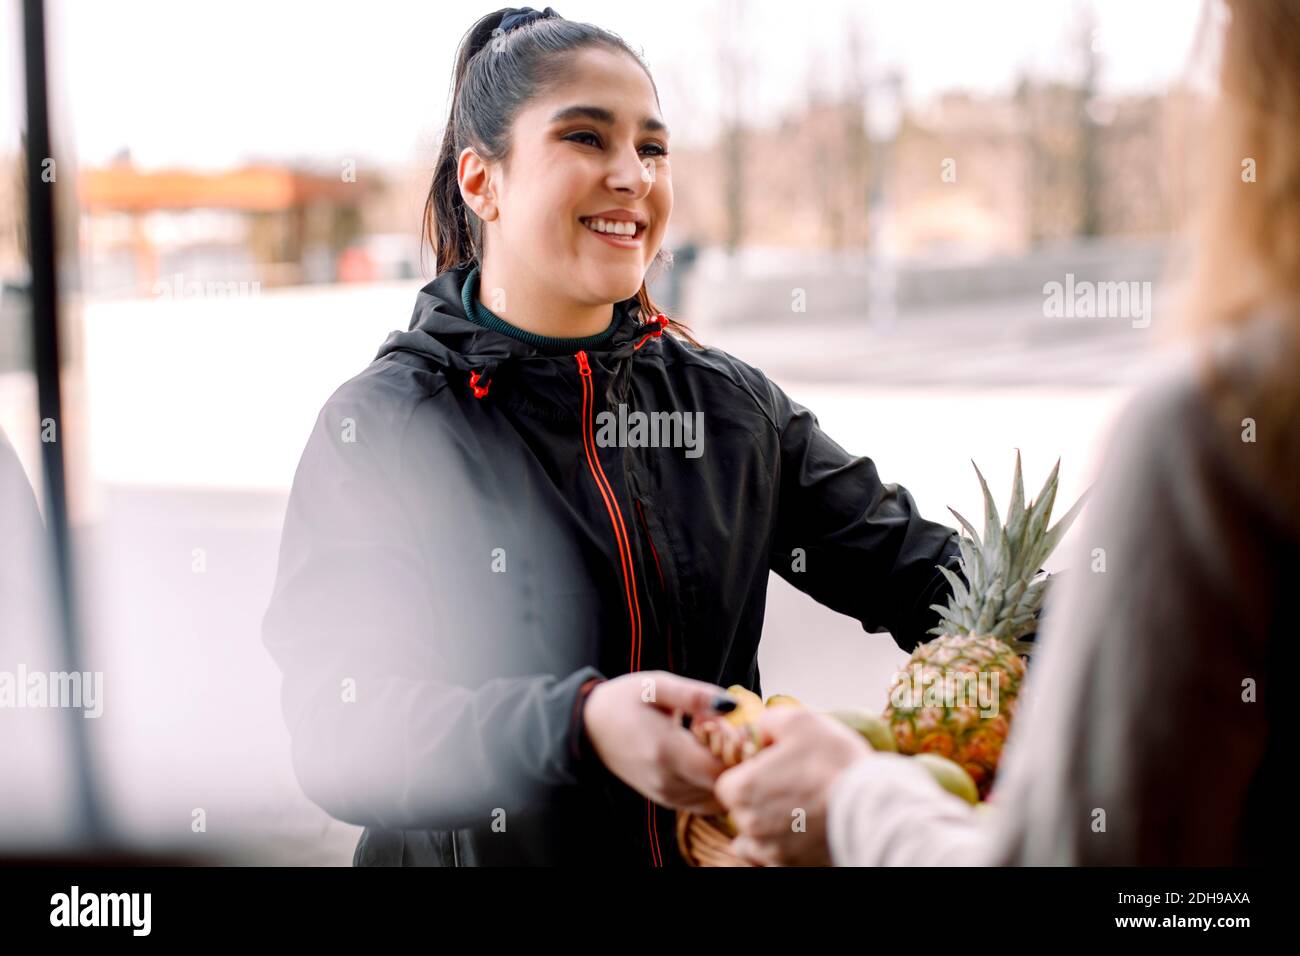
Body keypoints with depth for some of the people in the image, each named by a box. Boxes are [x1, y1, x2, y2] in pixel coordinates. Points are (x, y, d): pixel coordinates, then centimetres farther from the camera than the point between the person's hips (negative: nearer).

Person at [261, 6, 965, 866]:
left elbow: (921, 572, 4)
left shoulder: (736, 407, 6)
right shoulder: (381, 428, -7)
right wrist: (579, 726, -30)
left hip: (721, 843, 3)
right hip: (482, 851, -3)